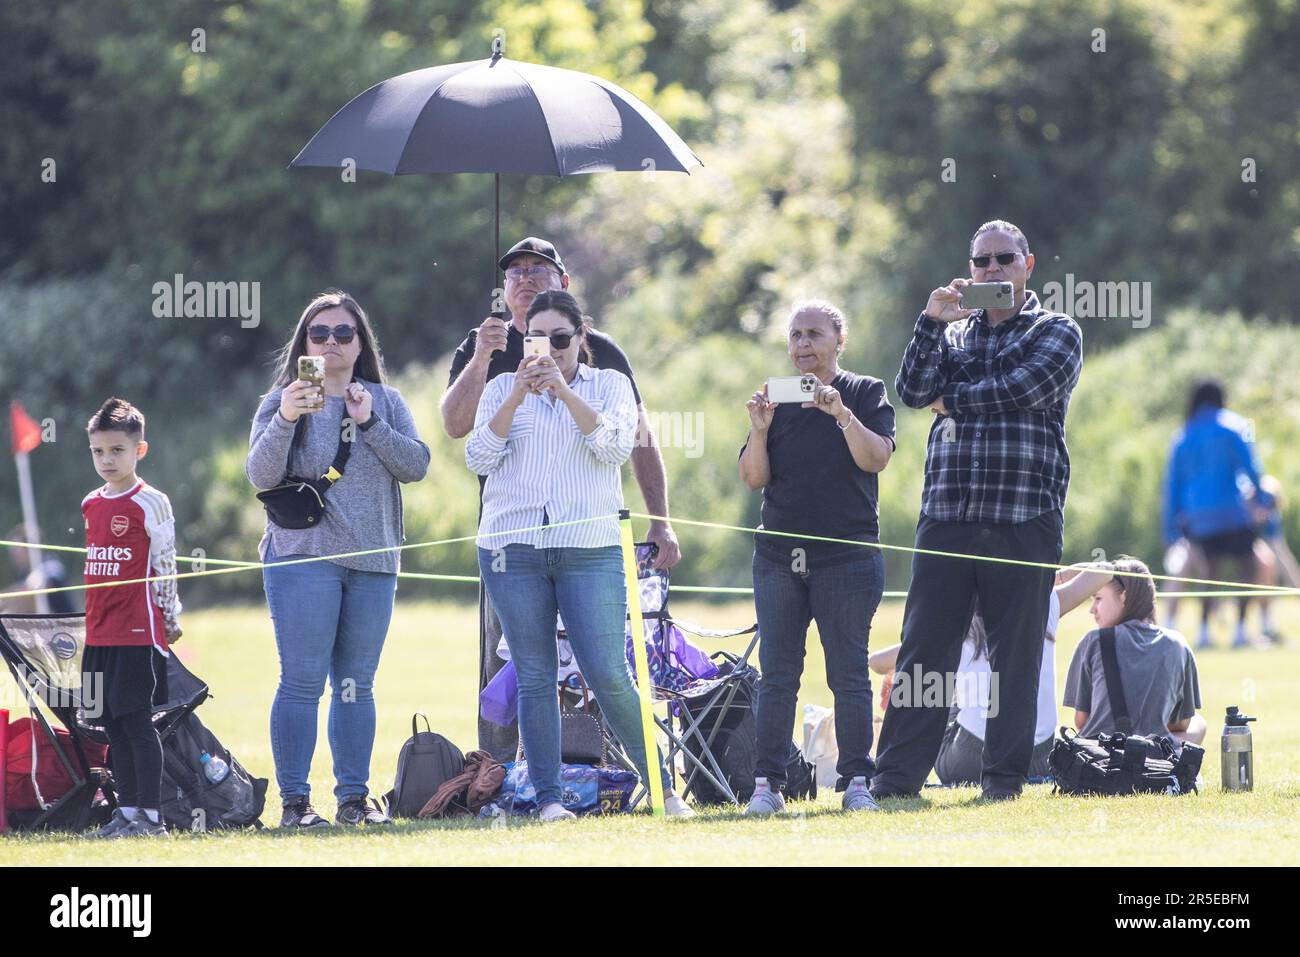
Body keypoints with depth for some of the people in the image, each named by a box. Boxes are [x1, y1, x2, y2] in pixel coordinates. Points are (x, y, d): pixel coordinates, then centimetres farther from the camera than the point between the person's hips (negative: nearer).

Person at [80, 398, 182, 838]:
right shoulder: (91, 504, 12)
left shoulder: (150, 503, -7)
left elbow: (165, 566, -4)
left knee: (137, 720, -7)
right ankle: (127, 811, 14)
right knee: (114, 723, 9)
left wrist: (171, 620, -4)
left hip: (138, 632, -7)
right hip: (100, 632, 7)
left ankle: (151, 815, -5)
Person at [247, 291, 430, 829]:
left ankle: (354, 798, 11)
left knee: (356, 685, 7)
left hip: (373, 563, 4)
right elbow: (261, 476, -8)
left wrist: (369, 423, -9)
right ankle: (294, 801, -6)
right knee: (302, 682, -8)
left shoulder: (386, 402, 11)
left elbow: (416, 465, 1)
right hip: (302, 557, -4)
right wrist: (285, 421, -22)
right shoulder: (284, 400, 2)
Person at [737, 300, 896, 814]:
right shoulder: (775, 399, 11)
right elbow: (753, 478, 4)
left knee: (849, 673, -2)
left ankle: (856, 781, 0)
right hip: (779, 555, 3)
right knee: (777, 674, 1)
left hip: (847, 554, -3)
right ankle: (767, 784, 1)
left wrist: (842, 414, -24)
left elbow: (876, 458, -11)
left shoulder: (866, 393, 4)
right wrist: (760, 429, -13)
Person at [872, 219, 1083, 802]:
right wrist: (933, 320, -6)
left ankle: (1005, 776, 6)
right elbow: (913, 391, 3)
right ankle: (896, 777, -2)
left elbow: (1024, 389, -10)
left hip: (1024, 520, -3)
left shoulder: (1056, 333, 8)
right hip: (946, 515, 3)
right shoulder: (952, 334, 19)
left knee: (1015, 653, 0)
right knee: (924, 648, -2)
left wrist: (954, 398, 1)